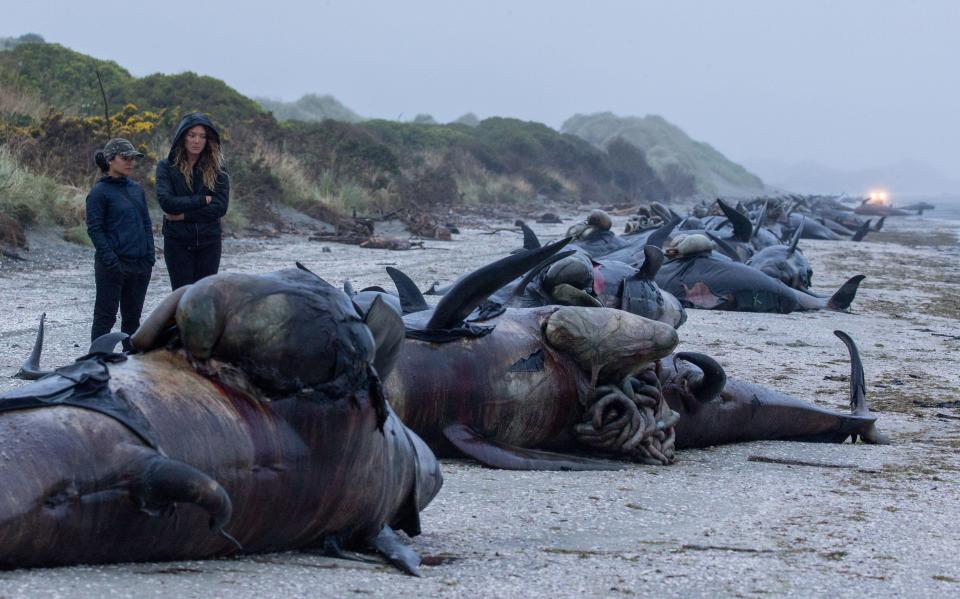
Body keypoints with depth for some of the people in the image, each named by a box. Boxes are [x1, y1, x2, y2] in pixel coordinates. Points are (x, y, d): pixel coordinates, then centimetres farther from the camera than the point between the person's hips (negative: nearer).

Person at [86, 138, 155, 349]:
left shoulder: (137, 189, 13)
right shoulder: (100, 191, -7)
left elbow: (147, 224, 17)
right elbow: (94, 229, -10)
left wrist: (150, 256, 6)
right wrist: (111, 261, -17)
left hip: (140, 264, 6)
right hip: (113, 266, -6)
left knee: (132, 316, 12)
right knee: (105, 316, -2)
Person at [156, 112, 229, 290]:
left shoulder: (216, 169, 3)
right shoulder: (167, 167, 0)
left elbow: (220, 207, -7)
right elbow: (166, 202, -14)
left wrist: (183, 215, -13)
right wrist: (203, 200, -12)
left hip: (209, 242, 1)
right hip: (178, 242, -1)